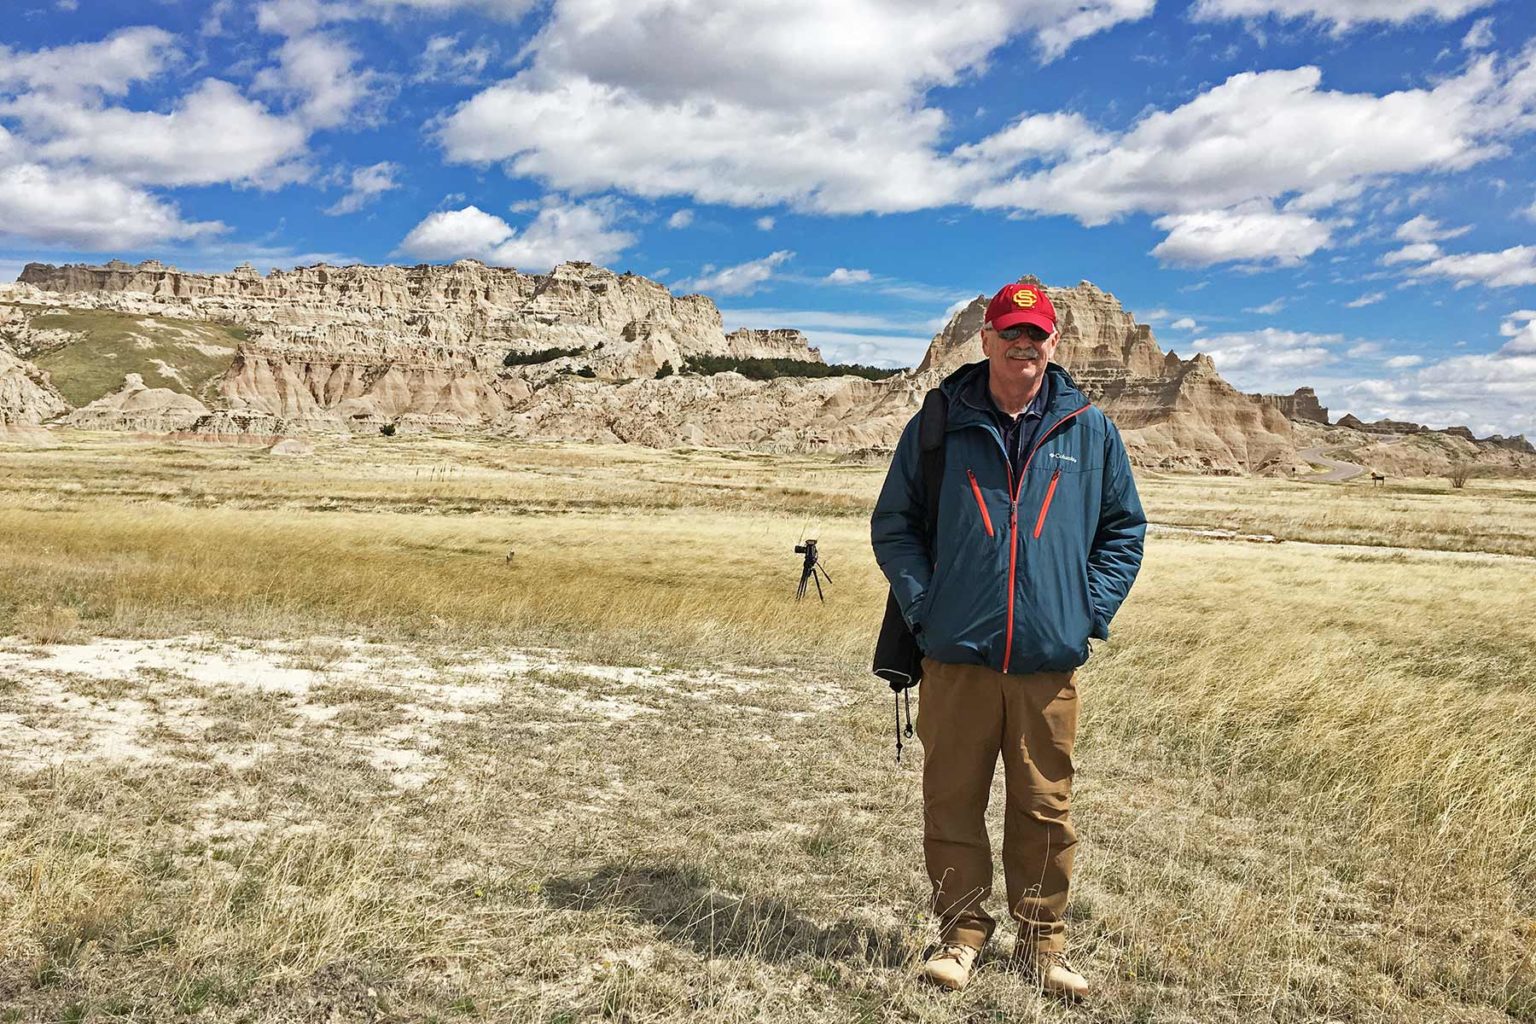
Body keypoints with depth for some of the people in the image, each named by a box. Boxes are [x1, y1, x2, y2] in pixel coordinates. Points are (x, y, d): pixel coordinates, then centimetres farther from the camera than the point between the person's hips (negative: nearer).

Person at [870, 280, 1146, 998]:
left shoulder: (1091, 432, 8)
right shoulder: (939, 426, 4)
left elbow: (1124, 529, 15)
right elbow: (892, 525, 8)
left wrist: (1092, 609, 3)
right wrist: (923, 605, -4)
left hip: (1051, 660, 1)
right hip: (956, 656, -1)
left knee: (1046, 808, 9)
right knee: (952, 803, 7)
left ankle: (1042, 941, 25)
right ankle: (962, 930, 24)